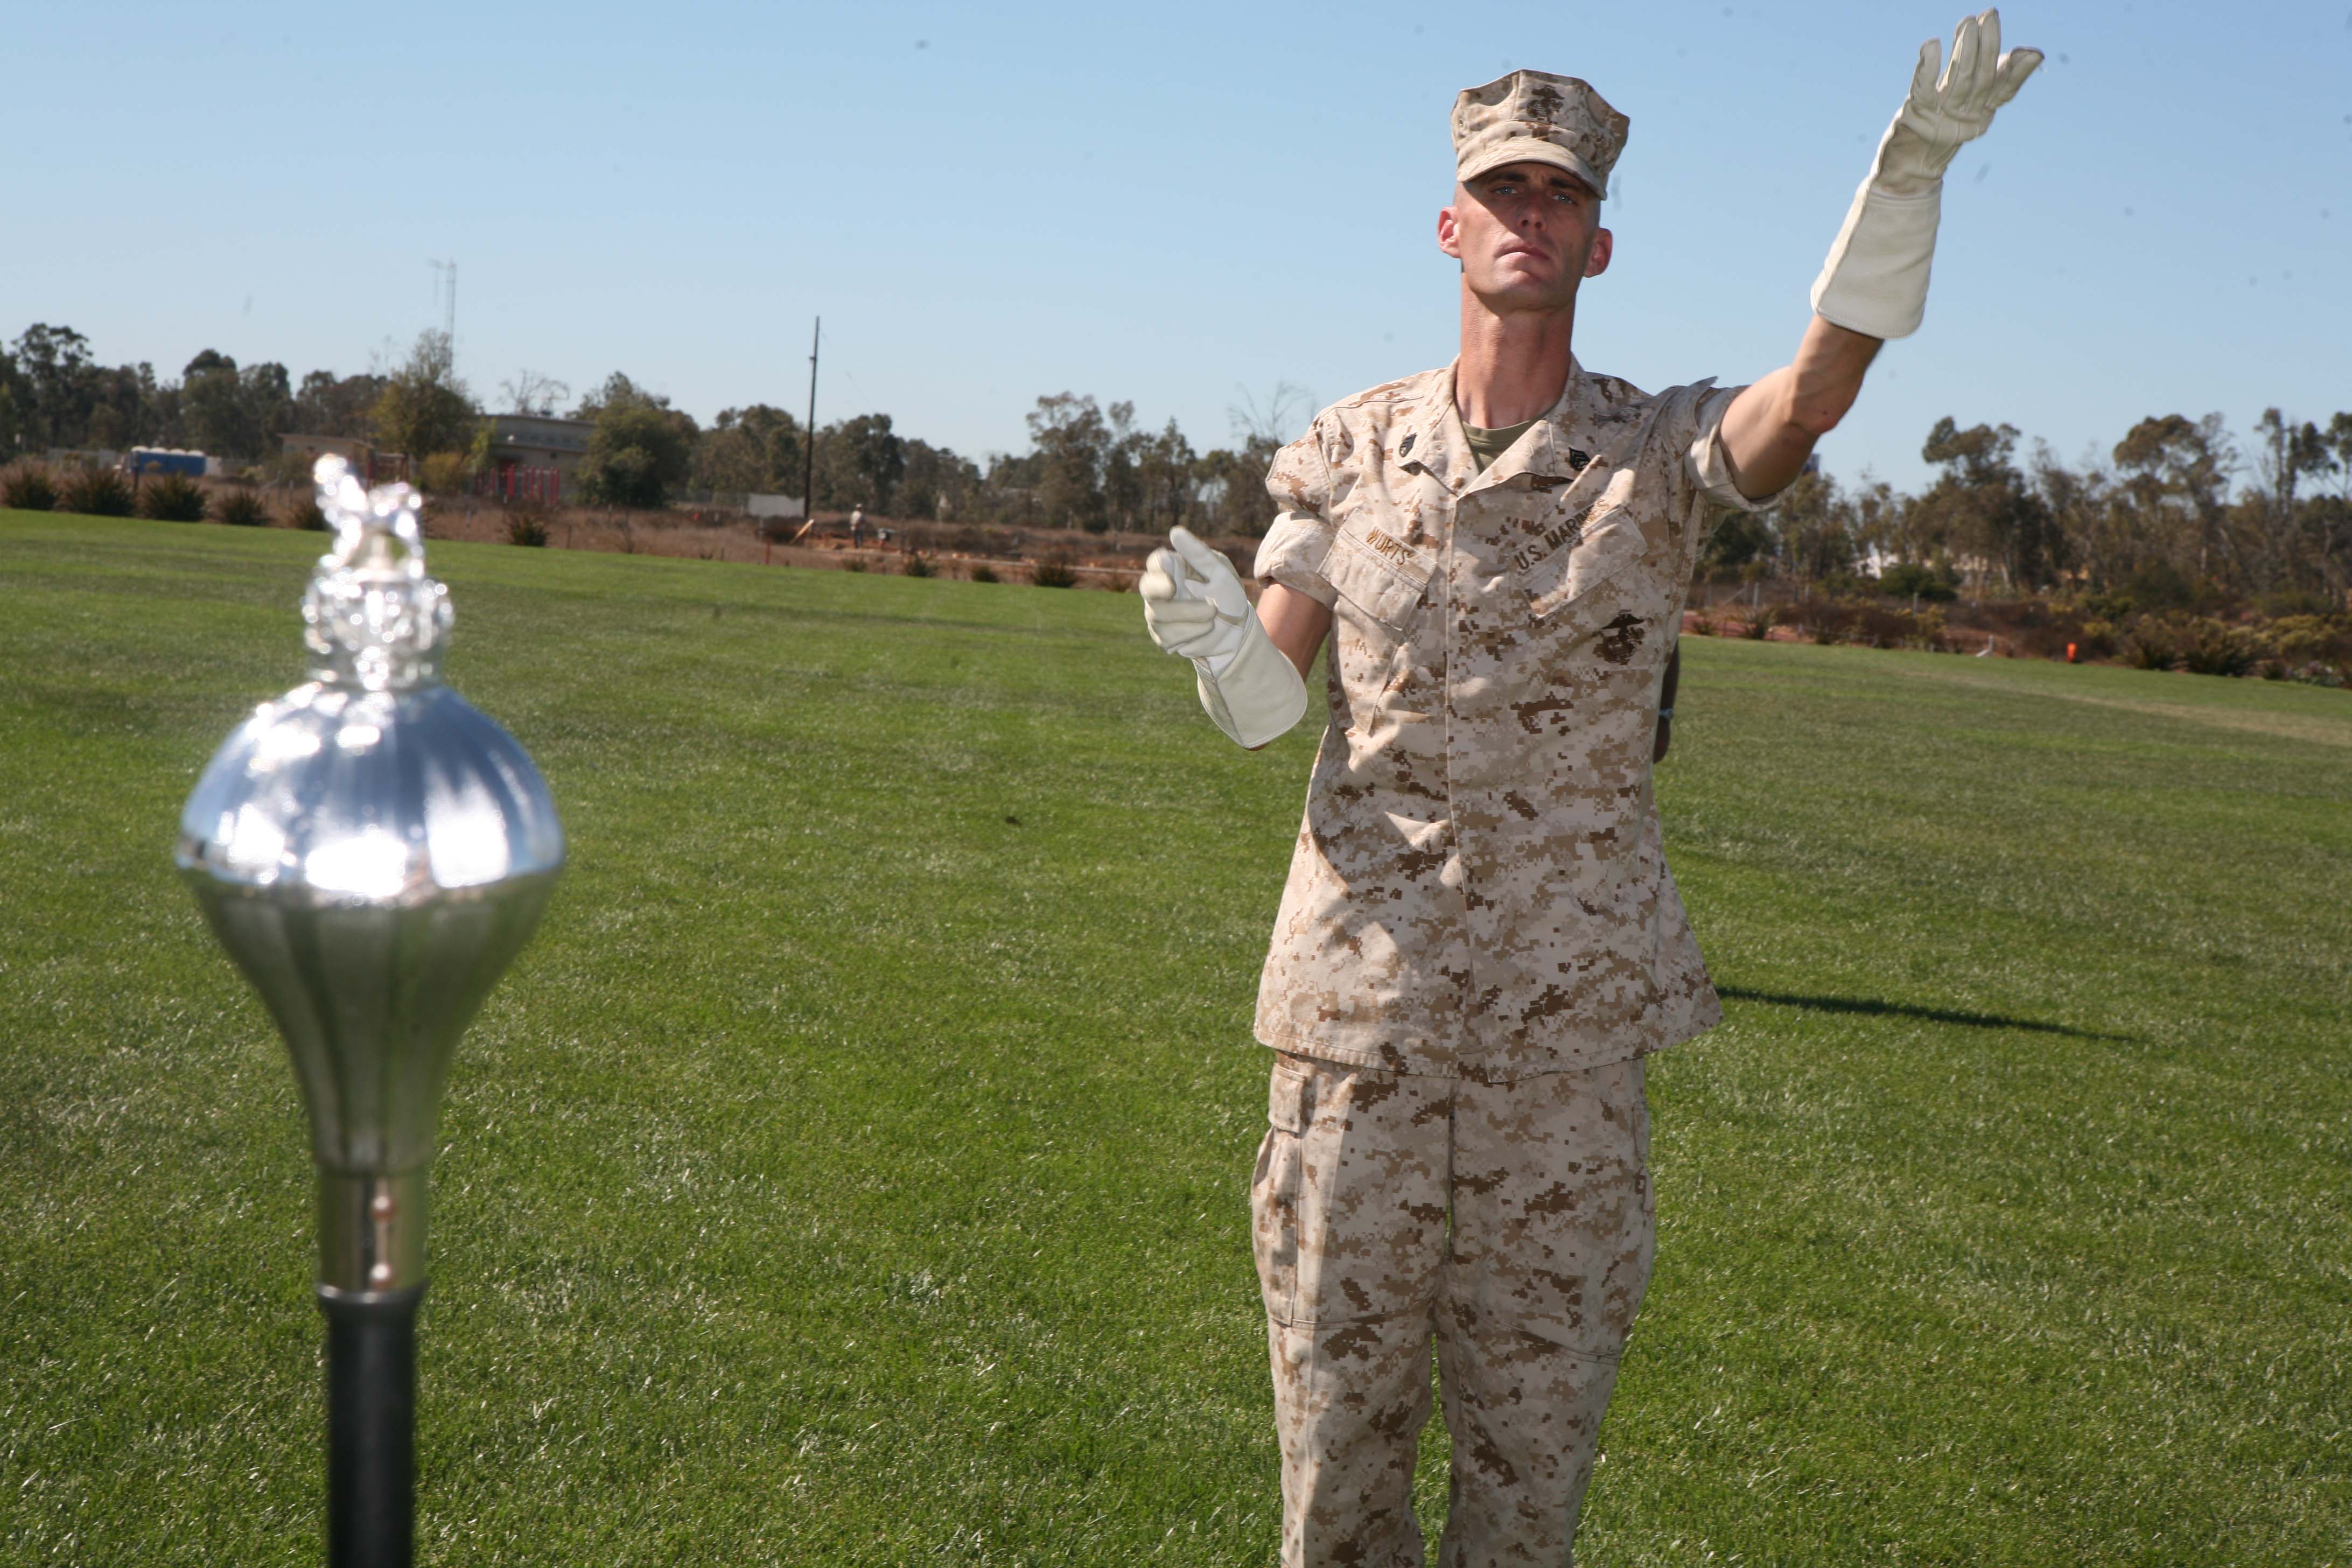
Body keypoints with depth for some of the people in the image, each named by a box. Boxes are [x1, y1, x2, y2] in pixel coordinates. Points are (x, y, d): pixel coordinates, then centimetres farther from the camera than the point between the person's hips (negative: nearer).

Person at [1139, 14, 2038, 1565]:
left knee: (1539, 1395, 10)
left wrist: (1913, 169, -35)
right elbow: (1266, 699, 3)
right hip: (1362, 986, 1)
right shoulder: (1352, 446, 5)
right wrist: (1211, 630, -20)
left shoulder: (1663, 451, 0)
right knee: (1339, 1376, 10)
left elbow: (1817, 390, -22)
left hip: (1569, 1009, -1)